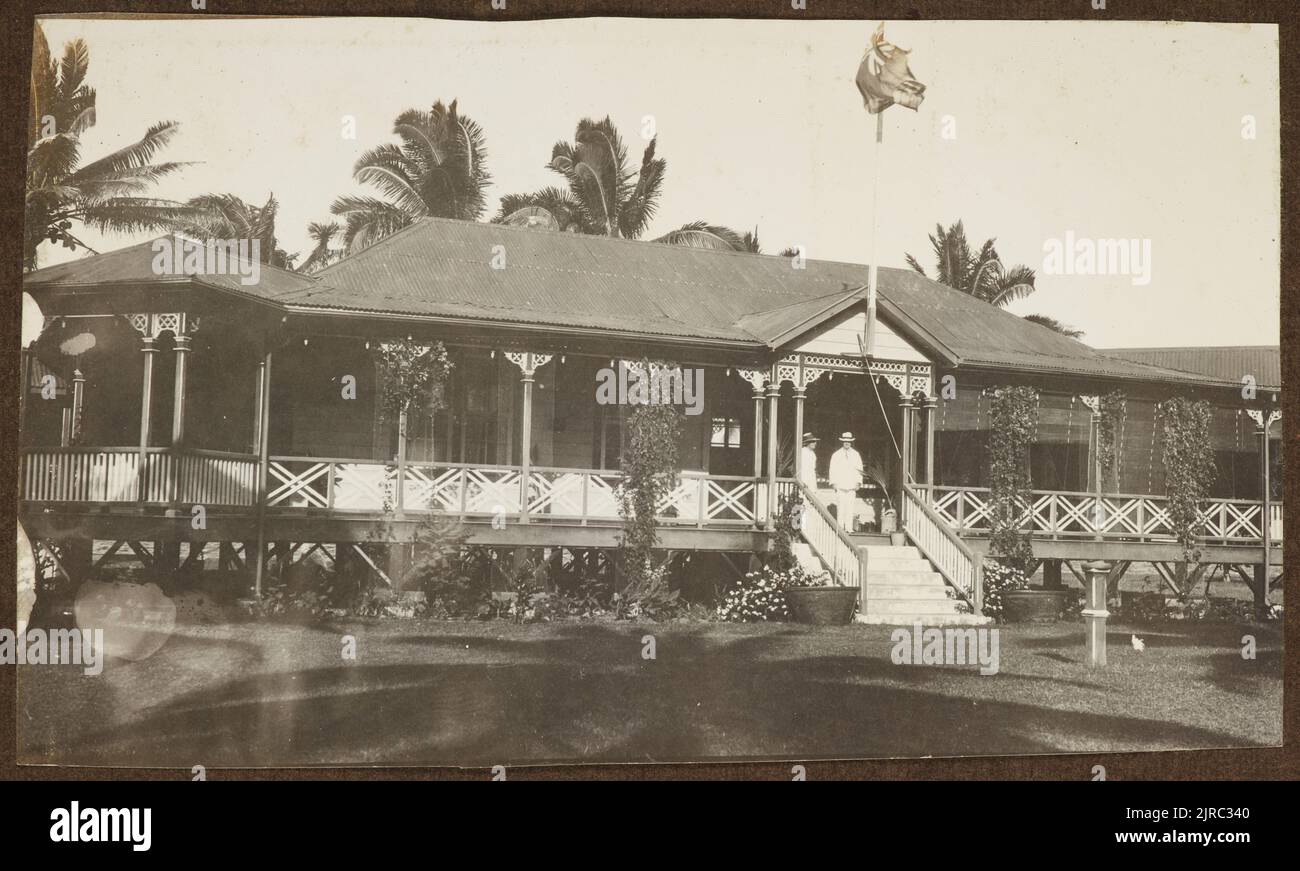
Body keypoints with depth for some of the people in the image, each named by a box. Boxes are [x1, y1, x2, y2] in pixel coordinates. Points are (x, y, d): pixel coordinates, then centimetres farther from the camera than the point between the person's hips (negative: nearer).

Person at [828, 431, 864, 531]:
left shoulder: (856, 455, 14)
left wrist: (858, 482, 4)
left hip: (852, 485, 1)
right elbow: (833, 470, 8)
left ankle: (849, 528, -3)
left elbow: (859, 469, 14)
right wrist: (834, 483, -1)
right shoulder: (836, 455, 10)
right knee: (840, 508, -7)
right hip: (840, 485, -1)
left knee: (850, 507, -5)